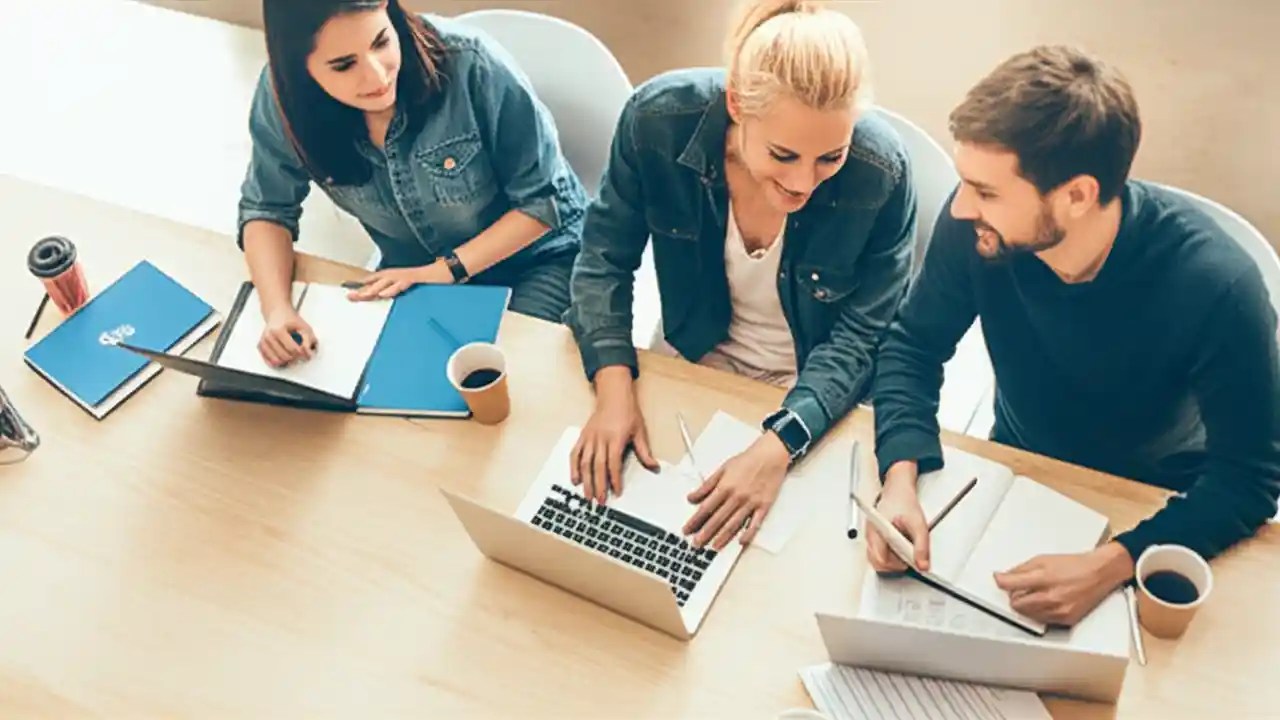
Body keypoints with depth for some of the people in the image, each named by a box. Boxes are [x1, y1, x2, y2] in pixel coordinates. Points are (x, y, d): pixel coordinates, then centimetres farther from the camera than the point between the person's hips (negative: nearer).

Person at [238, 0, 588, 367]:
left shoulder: (469, 64, -29)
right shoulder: (284, 95, -19)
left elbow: (543, 200, -19)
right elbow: (267, 208, -5)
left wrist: (444, 270, -26)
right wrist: (277, 309, -23)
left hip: (535, 262, -2)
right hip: (416, 275, 3)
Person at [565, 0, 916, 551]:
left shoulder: (881, 173, -28)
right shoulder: (659, 118, -25)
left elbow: (863, 334, -18)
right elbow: (605, 258, -11)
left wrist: (780, 444, -34)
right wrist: (615, 387, -26)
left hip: (815, 398, -1)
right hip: (695, 361, 2)